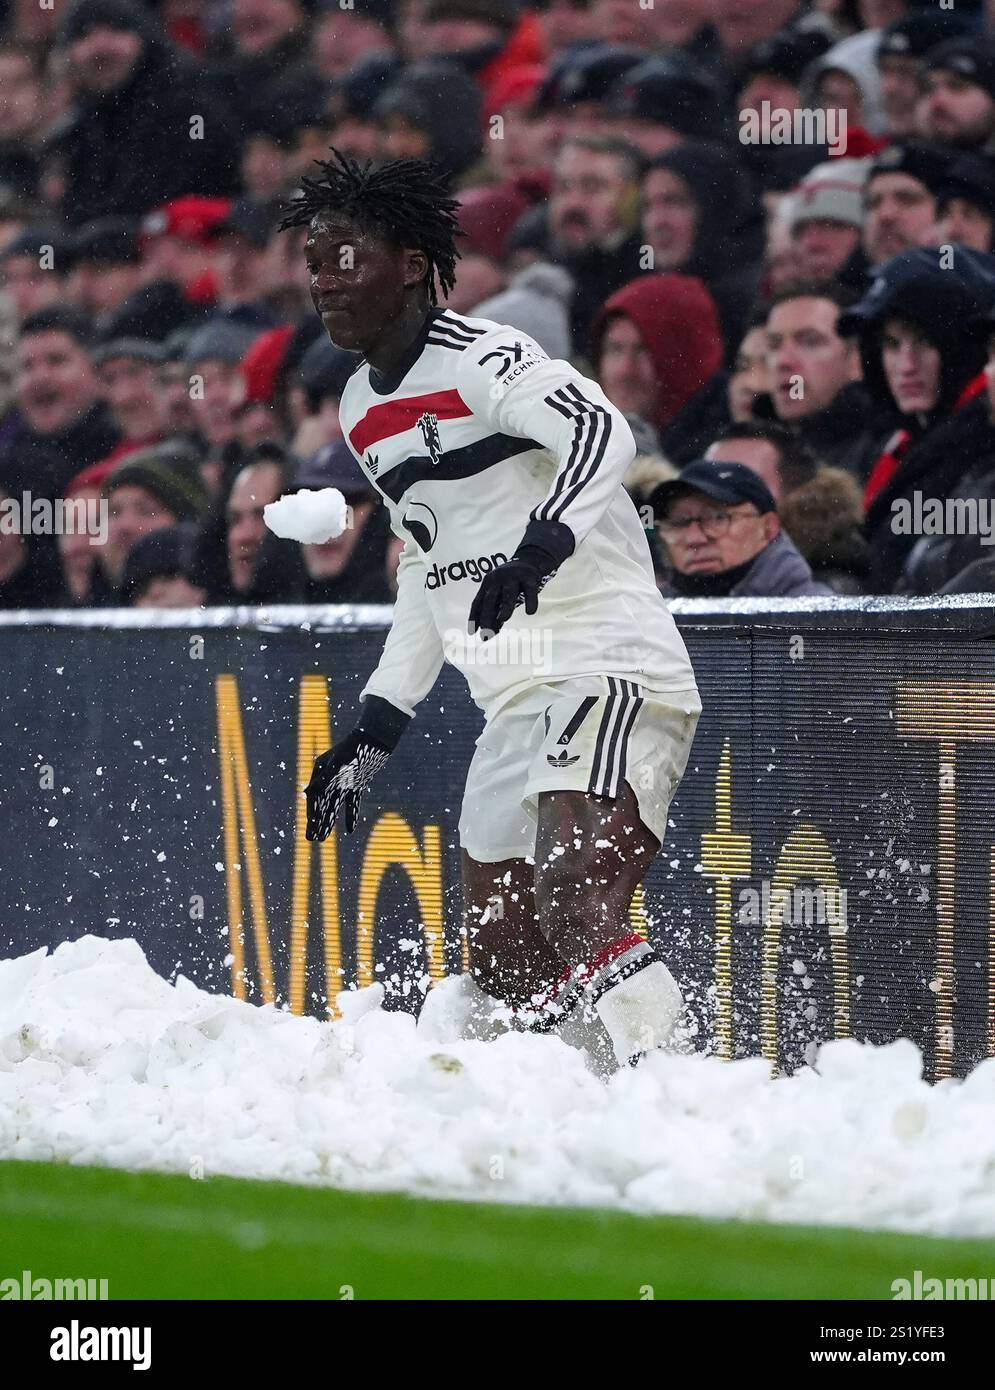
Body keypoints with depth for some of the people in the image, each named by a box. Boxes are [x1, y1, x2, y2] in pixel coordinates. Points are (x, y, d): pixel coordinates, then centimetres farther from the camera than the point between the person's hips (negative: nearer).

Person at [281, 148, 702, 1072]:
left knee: (575, 900, -28)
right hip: (517, 708, 9)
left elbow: (601, 432, -29)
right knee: (504, 973, 3)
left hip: (615, 672, -9)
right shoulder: (361, 412, 18)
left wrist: (545, 540, -46)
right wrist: (376, 729, 24)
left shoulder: (481, 360, -10)